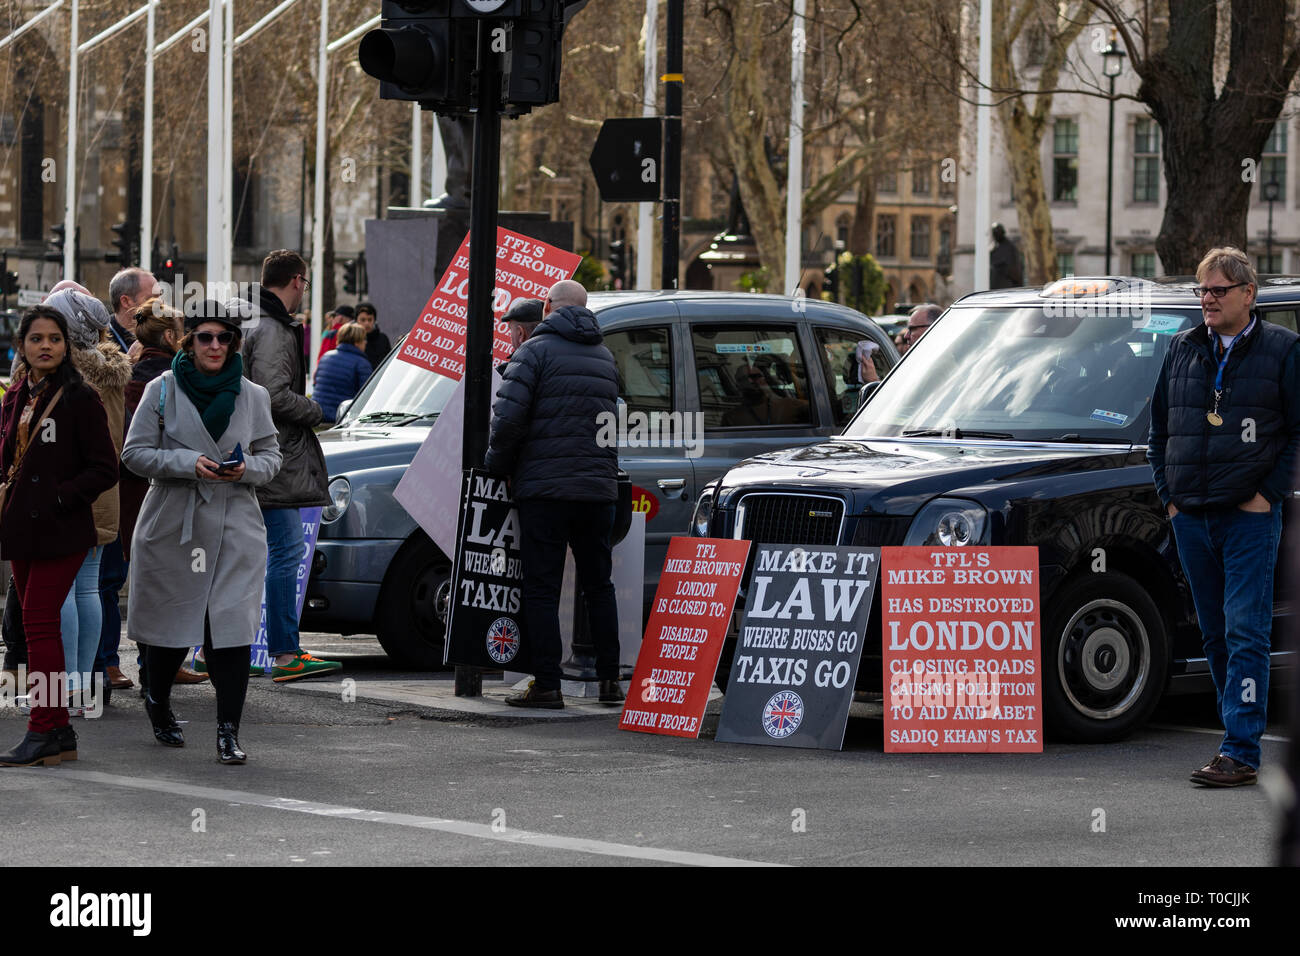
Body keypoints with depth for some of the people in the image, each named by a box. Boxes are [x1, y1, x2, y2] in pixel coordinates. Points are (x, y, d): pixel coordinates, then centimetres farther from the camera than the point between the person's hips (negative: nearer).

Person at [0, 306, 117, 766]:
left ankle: (43, 732, -9)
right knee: (37, 626, 9)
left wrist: (58, 498, -16)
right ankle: (60, 732, 15)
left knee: (38, 622, -11)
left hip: (61, 530, -8)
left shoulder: (80, 399, -9)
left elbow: (105, 470, -10)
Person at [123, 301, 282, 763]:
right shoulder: (162, 390, 1)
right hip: (173, 525, -1)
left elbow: (270, 456, 14)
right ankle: (157, 700, 38)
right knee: (171, 620, 9)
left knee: (233, 626, -11)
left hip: (235, 525, 1)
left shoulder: (252, 396, 7)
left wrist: (247, 468, -9)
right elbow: (135, 452, -1)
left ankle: (229, 732, -9)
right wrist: (188, 463, -15)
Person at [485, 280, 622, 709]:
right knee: (598, 584, 15)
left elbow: (508, 416, -16)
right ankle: (609, 680, 14)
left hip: (544, 487, -6)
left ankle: (547, 685, -6)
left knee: (541, 588, -3)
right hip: (598, 488, 6)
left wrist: (497, 463, 0)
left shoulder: (536, 350, -7)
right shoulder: (605, 357, 15)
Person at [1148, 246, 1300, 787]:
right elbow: (1159, 429, 19)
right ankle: (1241, 733, 19)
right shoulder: (1182, 351, 13)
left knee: (1246, 633, -10)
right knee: (1215, 635, 9)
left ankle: (1240, 752, -13)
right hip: (1191, 518, 5)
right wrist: (1168, 494, 10)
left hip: (1250, 518, -5)